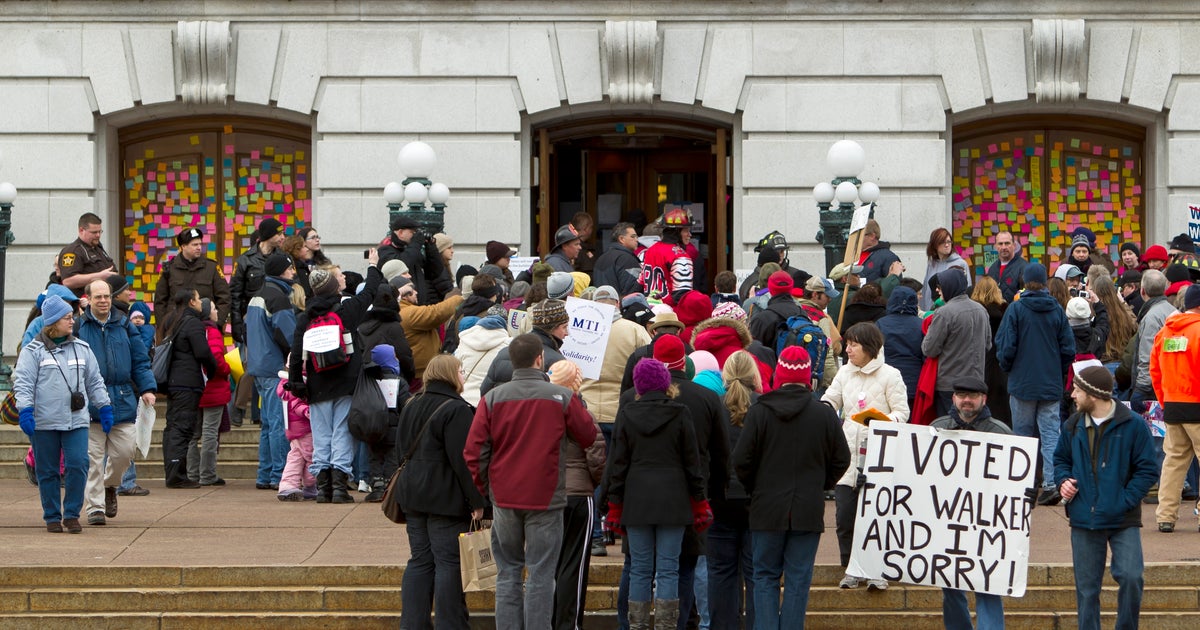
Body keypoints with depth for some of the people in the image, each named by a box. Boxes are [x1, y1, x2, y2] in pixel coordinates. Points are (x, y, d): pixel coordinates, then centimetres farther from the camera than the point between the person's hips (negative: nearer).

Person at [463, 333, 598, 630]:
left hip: (504, 497, 2)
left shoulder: (492, 398, -3)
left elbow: (473, 450, -4)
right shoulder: (562, 397, -7)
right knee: (541, 575, 1)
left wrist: (484, 488, 10)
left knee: (508, 572, 11)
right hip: (546, 497, -2)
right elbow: (588, 437, 6)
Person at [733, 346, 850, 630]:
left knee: (765, 577, 8)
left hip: (767, 509, 0)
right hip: (808, 511, 0)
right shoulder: (825, 415, -4)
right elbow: (841, 460, 4)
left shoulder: (759, 412, -7)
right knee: (798, 578, 5)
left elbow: (741, 460, -4)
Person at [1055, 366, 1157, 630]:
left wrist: (1125, 500, -13)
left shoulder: (1133, 425, -7)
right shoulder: (1073, 426, 7)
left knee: (1131, 578, -17)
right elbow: (1061, 459, 23)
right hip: (1084, 520, 4)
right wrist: (1063, 481, 1)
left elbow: (1148, 470, -4)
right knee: (1086, 587, 7)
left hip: (1123, 521, -4)